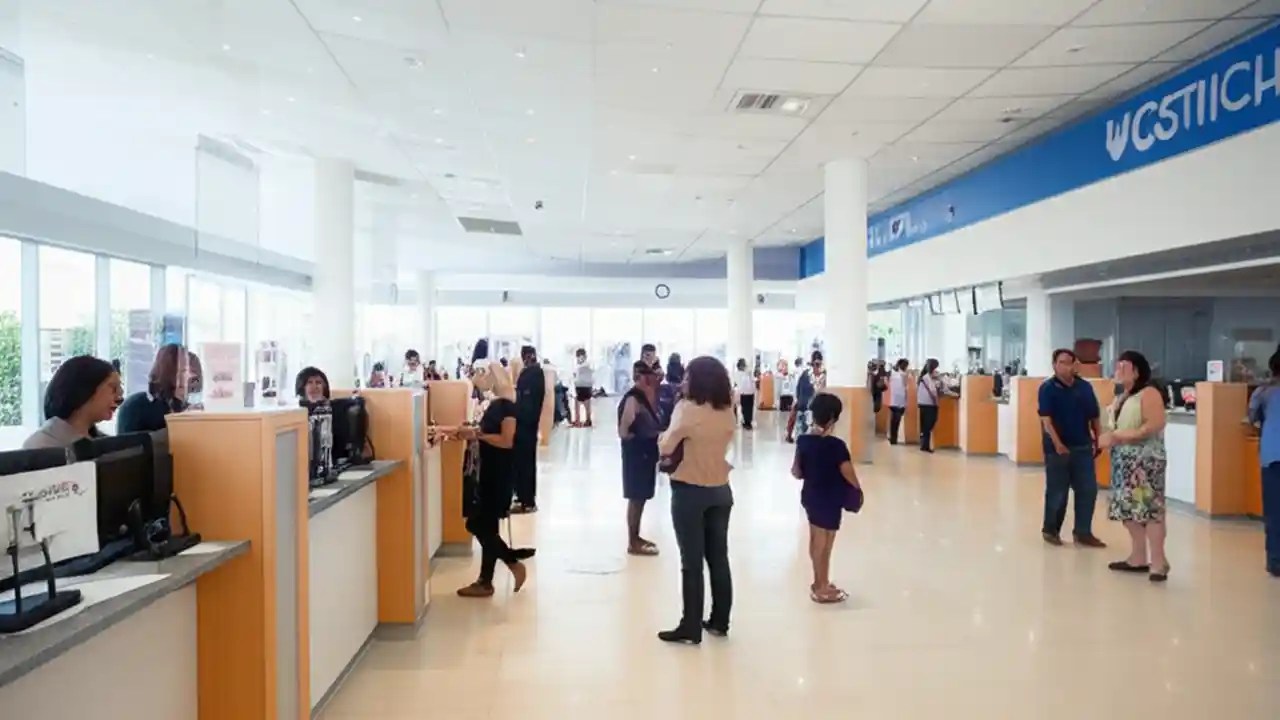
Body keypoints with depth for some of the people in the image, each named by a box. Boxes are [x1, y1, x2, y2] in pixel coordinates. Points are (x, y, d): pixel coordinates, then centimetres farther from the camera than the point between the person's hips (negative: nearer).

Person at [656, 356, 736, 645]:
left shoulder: (687, 409, -16)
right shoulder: (727, 411, 3)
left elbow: (665, 448, -14)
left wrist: (664, 437, 5)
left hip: (690, 491, -6)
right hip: (720, 490, 6)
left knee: (692, 563, 1)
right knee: (719, 558, 13)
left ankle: (691, 627, 7)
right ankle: (720, 621, 23)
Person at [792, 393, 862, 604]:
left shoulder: (803, 440, -3)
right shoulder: (836, 445, -22)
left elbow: (796, 471, 3)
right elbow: (848, 474, -18)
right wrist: (858, 489, 1)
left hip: (810, 495, 7)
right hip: (829, 499, -6)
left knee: (816, 541, 19)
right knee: (824, 544, 6)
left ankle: (819, 582, 34)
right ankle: (822, 589, 19)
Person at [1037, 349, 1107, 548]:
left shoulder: (1085, 387, 6)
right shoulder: (1047, 388, -7)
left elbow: (1094, 417, 11)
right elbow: (1046, 419, -15)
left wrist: (1098, 441, 7)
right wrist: (1057, 444, -25)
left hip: (1083, 447, 4)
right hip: (1058, 448, -4)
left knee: (1088, 490, 4)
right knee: (1057, 492, 4)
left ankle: (1083, 532, 14)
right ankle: (1050, 530, 19)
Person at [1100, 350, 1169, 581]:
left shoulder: (1148, 394, -9)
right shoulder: (1121, 398, 17)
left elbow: (1154, 425, -20)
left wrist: (1120, 436, -20)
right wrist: (1108, 437, 2)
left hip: (1146, 460, -9)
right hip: (1124, 461, 9)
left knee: (1150, 508, -11)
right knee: (1129, 508, 9)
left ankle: (1158, 560, -8)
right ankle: (1138, 557, 16)